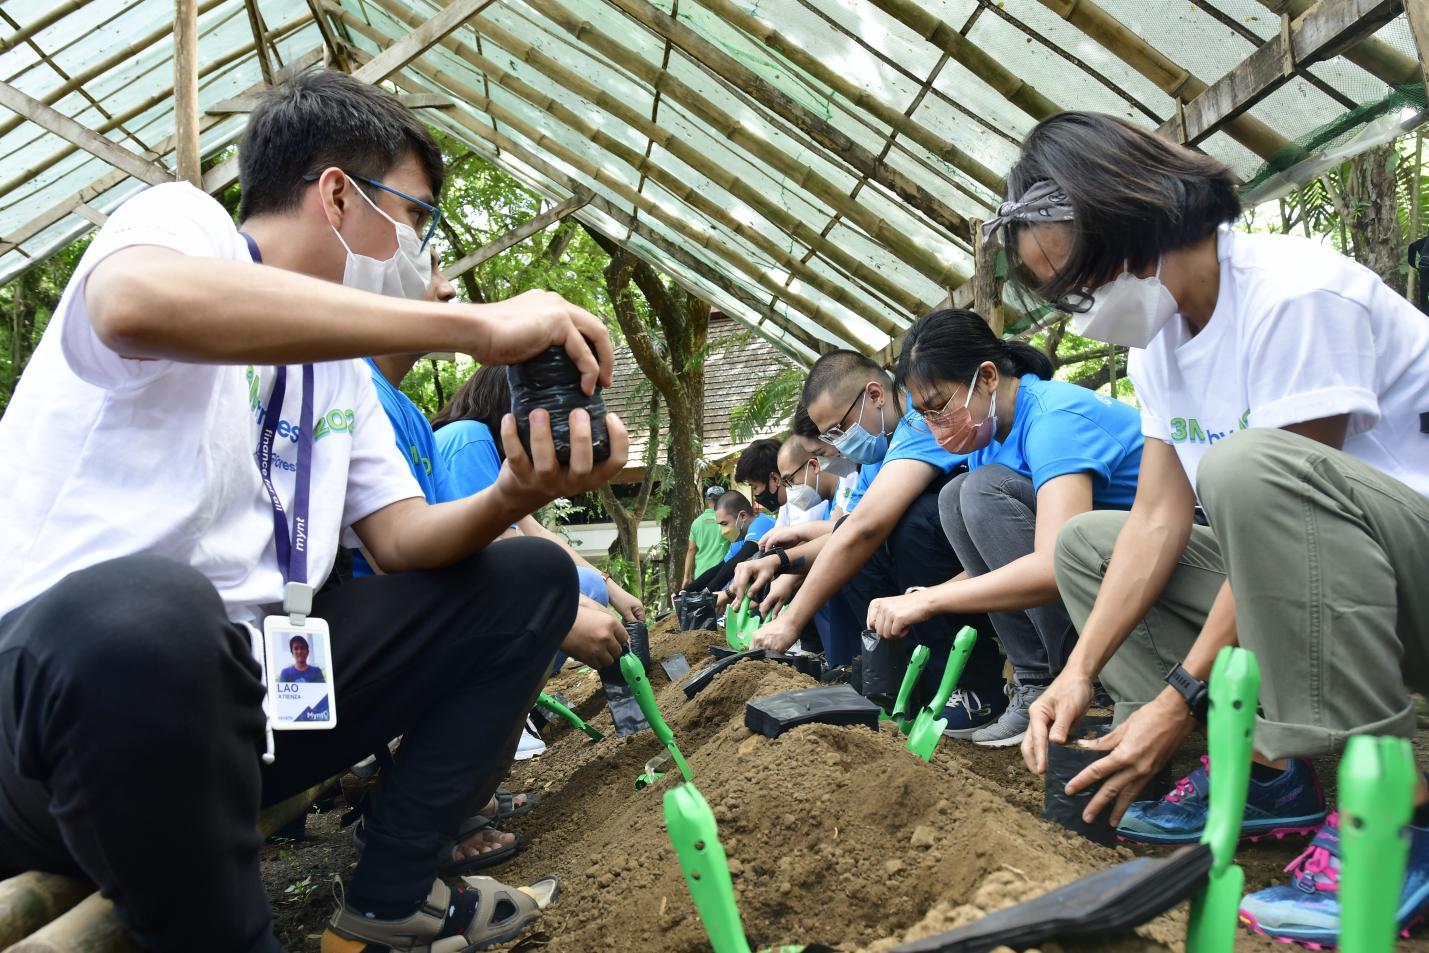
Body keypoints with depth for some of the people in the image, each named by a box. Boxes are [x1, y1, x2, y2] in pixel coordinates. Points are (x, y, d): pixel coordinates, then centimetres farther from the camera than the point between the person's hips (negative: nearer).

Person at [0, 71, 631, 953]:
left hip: (242, 681, 8)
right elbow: (137, 301, -32)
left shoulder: (342, 369, 16)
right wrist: (479, 324, -31)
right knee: (144, 611, -41)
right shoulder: (181, 216, -6)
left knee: (531, 579, 5)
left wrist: (518, 492, -13)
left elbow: (404, 540, 9)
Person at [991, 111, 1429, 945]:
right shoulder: (1159, 332, 4)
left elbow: (1278, 500, -25)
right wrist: (1081, 671, -9)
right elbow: (1160, 516, 0)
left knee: (1253, 466, -36)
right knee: (1085, 544, 6)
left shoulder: (1298, 297, -22)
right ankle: (1266, 767, -2)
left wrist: (1182, 698, -20)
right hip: (1306, 571, 9)